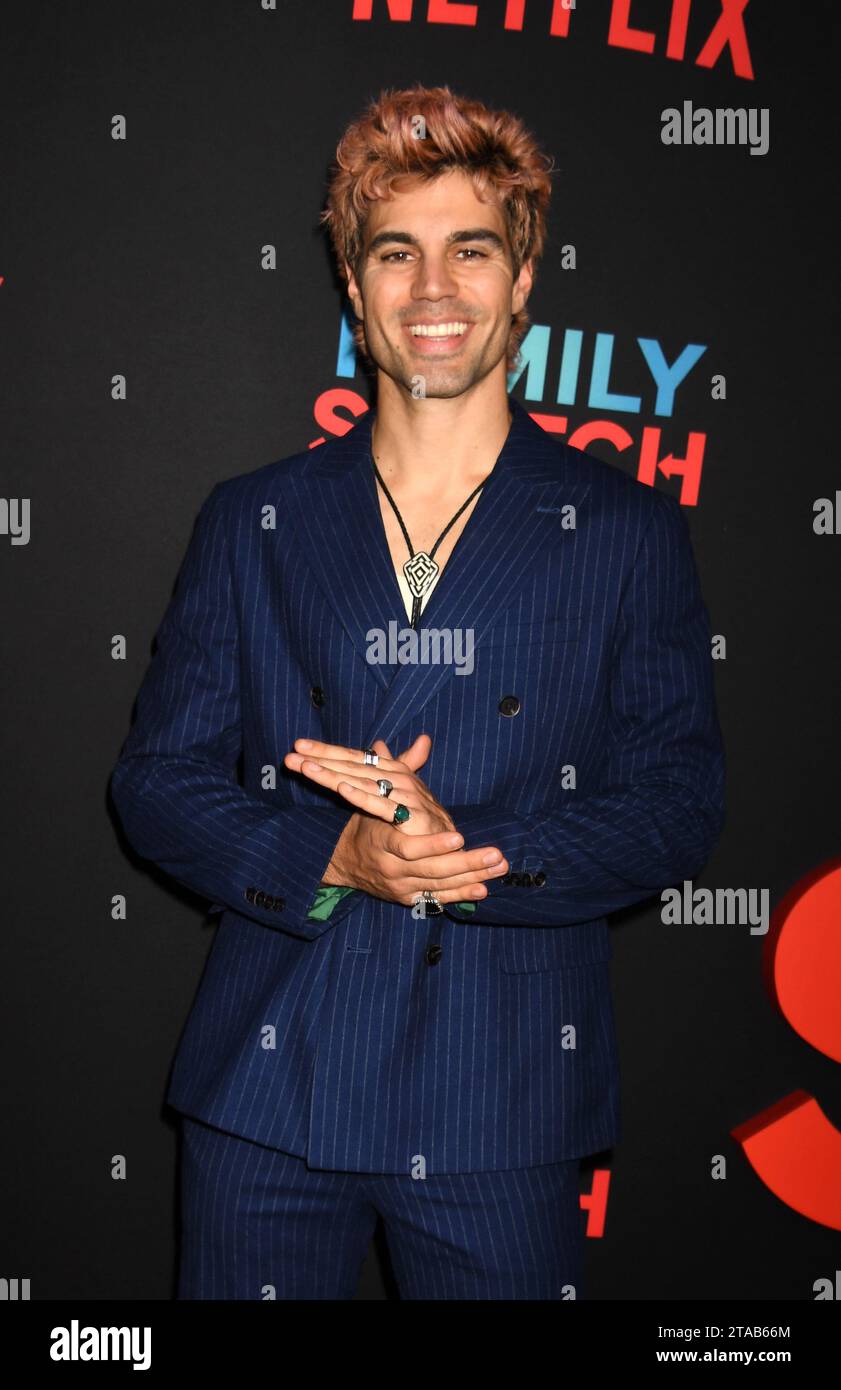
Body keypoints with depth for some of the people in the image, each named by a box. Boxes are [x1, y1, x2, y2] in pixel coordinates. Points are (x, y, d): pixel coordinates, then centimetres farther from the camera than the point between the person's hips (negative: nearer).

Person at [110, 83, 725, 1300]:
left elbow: (679, 809, 0)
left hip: (504, 1107, -1)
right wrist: (330, 859, -13)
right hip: (270, 1088, 1)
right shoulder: (252, 523, 7)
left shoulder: (629, 533, 3)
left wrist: (472, 854, -16)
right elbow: (159, 780, 5)